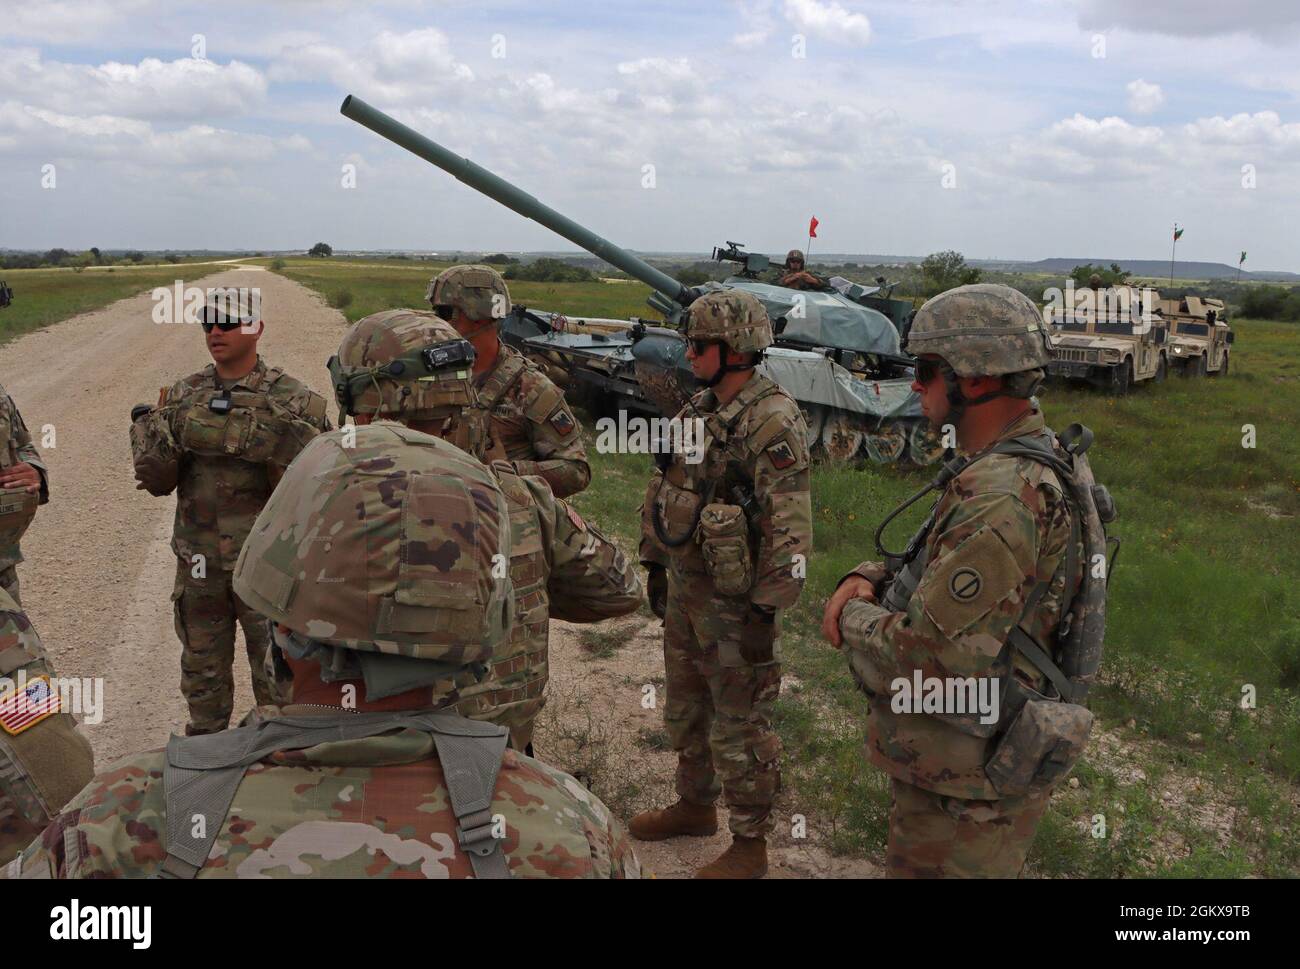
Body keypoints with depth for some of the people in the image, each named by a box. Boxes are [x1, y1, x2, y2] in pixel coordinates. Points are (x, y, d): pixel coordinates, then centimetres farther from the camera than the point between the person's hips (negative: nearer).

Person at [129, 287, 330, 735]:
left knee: (276, 673, 8)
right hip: (200, 563, 4)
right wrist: (152, 432, -21)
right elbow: (156, 481, -4)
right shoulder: (182, 397, 1)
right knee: (202, 675, 17)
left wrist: (283, 447, -28)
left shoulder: (292, 399, -10)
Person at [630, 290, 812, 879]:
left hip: (735, 602, -9)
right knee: (685, 711, 23)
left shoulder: (773, 423, -21)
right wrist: (656, 566, 17)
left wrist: (766, 612, -22)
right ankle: (694, 807, 43)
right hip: (685, 589, 9)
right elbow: (663, 489, 16)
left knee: (740, 728, 4)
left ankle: (749, 847, 20)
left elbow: (789, 530, -24)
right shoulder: (698, 411, 7)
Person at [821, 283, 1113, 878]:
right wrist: (868, 579, -4)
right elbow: (940, 563, 15)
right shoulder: (1031, 464, 4)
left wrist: (855, 618, -12)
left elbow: (926, 659, -32)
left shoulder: (1003, 499, -31)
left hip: (965, 793, -10)